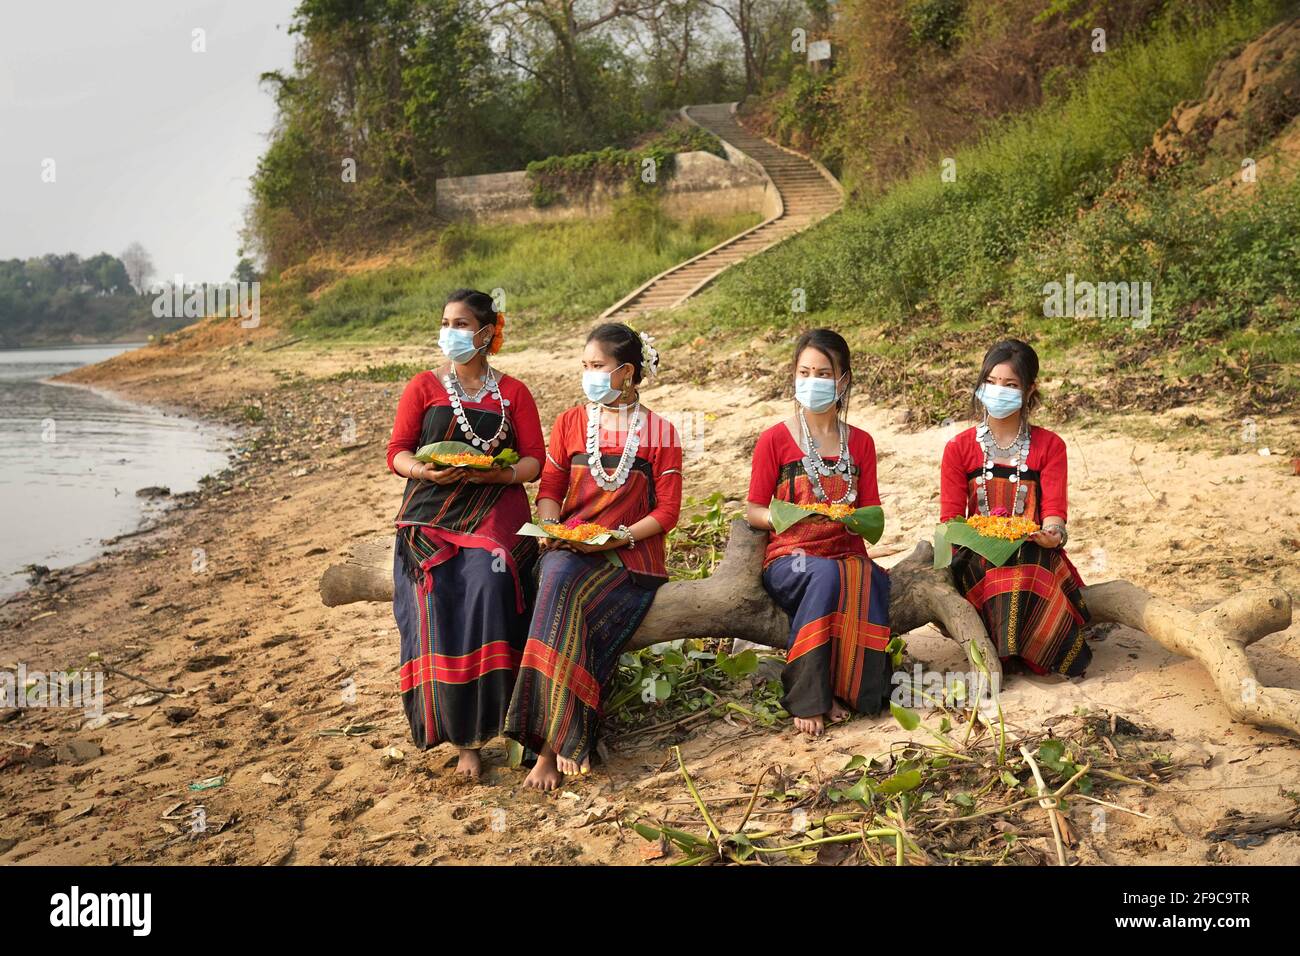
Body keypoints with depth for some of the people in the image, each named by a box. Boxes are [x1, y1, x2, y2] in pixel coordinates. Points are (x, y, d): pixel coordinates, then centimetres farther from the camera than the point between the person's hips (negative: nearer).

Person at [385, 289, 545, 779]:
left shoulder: (512, 392, 15)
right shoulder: (424, 386, 14)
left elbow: (534, 459, 8)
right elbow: (397, 452, 7)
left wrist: (500, 473, -13)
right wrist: (426, 471, -15)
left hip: (495, 511, 0)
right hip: (432, 513, 1)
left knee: (488, 584, -29)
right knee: (439, 605, -22)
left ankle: (477, 728, -21)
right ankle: (462, 737, -16)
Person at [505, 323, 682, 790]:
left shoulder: (660, 433, 6)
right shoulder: (570, 423, 15)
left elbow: (666, 511, 1)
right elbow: (550, 487, 13)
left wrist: (615, 537, -13)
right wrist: (550, 529, -8)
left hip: (630, 555, -2)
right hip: (569, 549, 3)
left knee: (563, 592, -33)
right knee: (559, 581, -33)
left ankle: (551, 745, -30)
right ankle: (558, 741, -31)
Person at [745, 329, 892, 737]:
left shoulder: (860, 442, 12)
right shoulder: (774, 439, 3)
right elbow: (753, 512, 3)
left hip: (847, 552, 2)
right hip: (789, 557, -2)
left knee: (869, 580, -34)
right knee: (825, 574, -38)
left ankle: (841, 690, -27)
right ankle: (807, 699, -31)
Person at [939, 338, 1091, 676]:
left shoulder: (1049, 446, 9)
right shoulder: (959, 448, 9)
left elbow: (1053, 510, -3)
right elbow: (950, 517, 2)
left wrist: (1053, 532, -28)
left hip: (1032, 550, 0)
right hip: (977, 554, 0)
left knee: (1025, 574, -36)